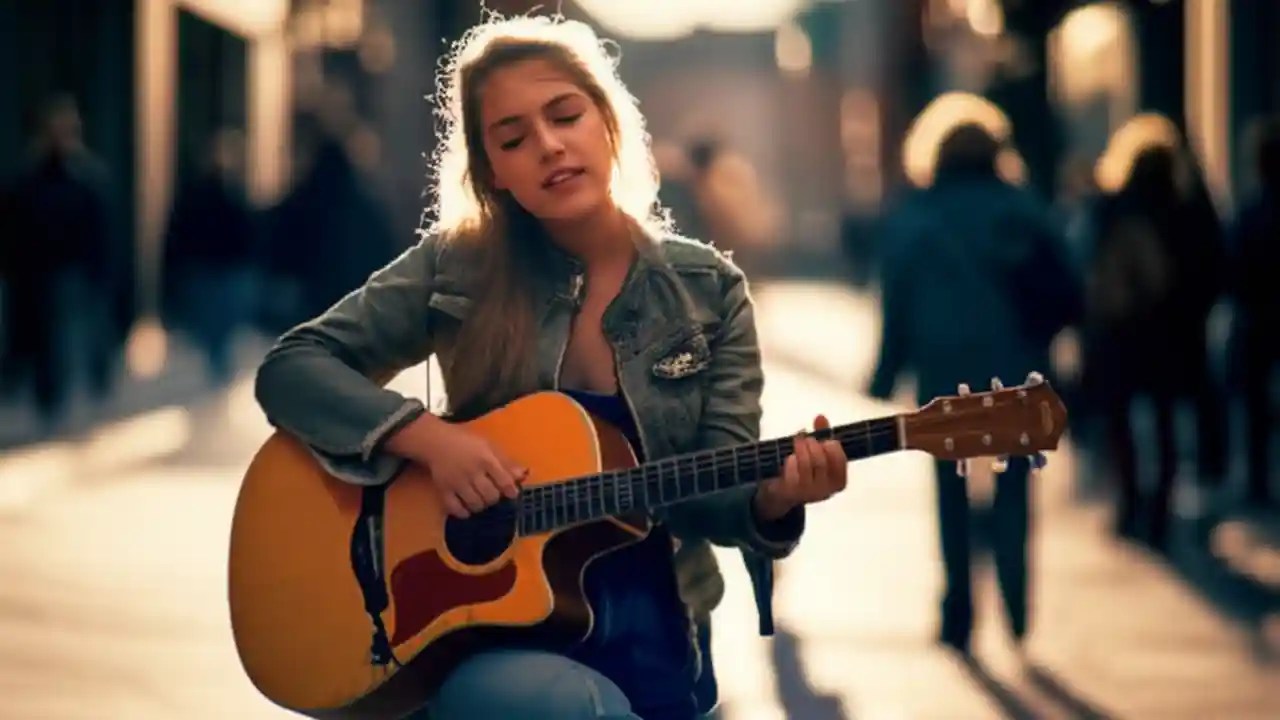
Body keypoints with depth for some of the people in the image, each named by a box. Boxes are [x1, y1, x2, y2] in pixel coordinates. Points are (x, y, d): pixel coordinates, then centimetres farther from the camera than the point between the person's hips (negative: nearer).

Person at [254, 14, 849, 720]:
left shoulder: (708, 290, 2)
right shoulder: (455, 267, -2)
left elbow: (718, 493, -3)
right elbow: (290, 368, -3)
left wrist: (775, 494, -26)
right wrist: (428, 436, -19)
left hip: (651, 640, 2)